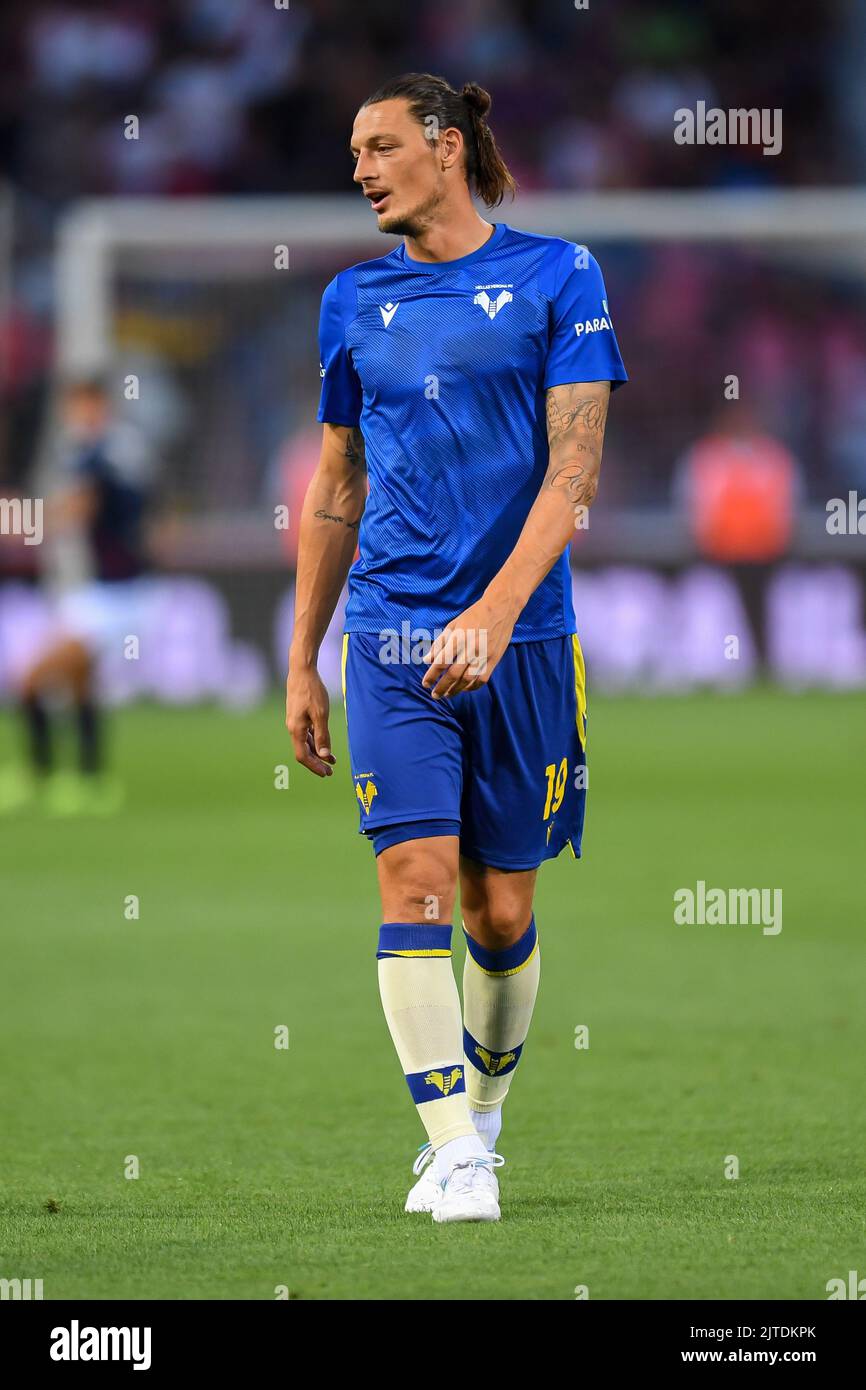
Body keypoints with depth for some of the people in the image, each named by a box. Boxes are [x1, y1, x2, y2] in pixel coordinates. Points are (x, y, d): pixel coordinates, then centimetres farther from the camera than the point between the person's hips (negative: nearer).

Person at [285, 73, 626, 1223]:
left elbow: (573, 469, -8)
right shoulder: (355, 301, 11)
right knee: (417, 883, -12)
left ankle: (482, 1113, 26)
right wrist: (300, 663, 15)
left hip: (521, 638, -2)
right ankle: (455, 1152, -11)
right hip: (390, 637, 2)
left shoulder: (557, 277, 0)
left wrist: (495, 611, -20)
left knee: (502, 911, 5)